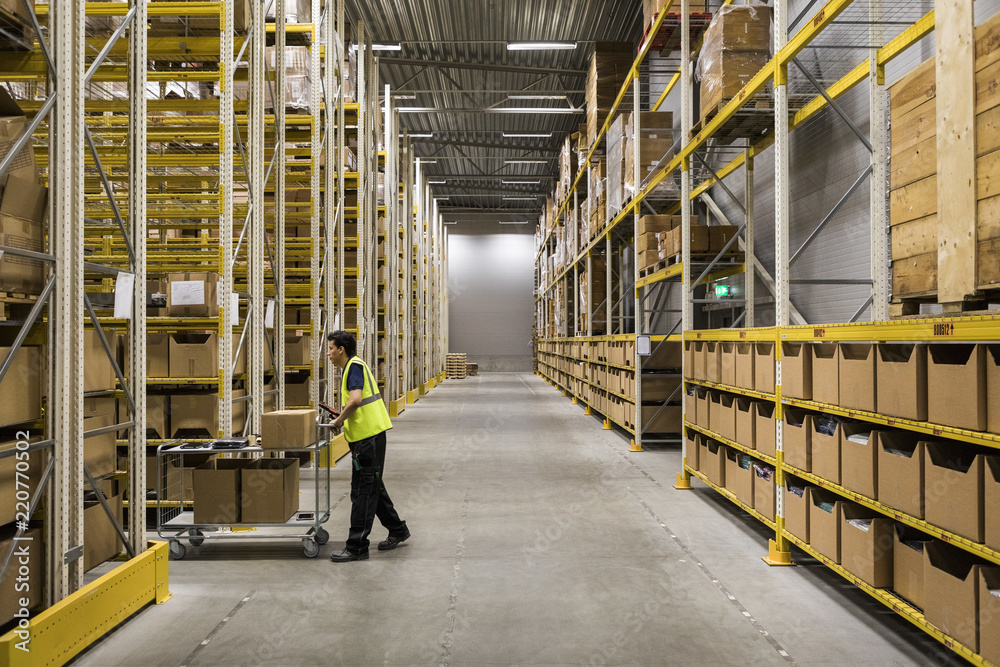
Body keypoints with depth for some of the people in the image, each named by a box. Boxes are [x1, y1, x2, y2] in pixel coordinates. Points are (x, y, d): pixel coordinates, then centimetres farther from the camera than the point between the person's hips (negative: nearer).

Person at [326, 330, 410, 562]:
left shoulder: (355, 366, -13)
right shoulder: (352, 366, 18)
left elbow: (355, 400, -26)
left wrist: (339, 420, -13)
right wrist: (342, 418, 14)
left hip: (368, 437, -10)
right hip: (367, 435, 10)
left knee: (363, 491, -5)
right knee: (373, 486, 18)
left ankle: (357, 547, 1)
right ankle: (397, 530, 30)